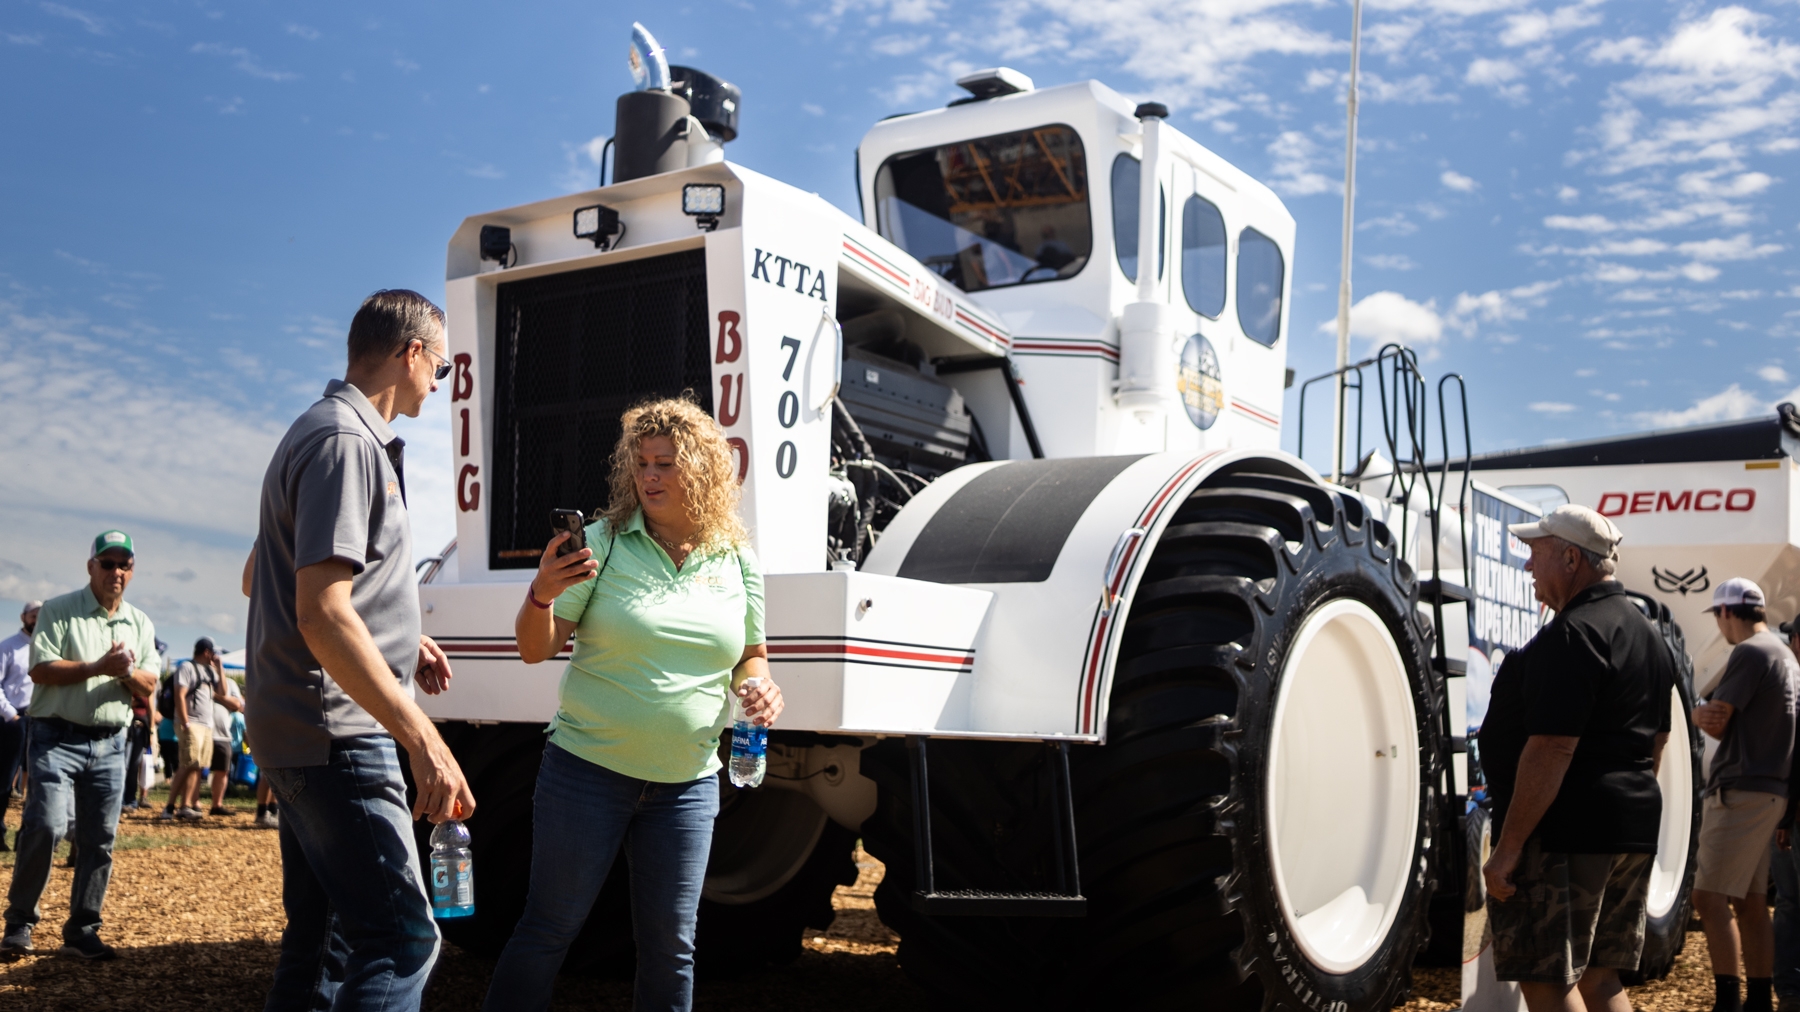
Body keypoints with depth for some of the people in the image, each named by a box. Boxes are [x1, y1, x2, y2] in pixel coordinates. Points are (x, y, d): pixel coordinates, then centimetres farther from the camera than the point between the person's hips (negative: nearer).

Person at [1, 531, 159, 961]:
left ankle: (81, 932, 11)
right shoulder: (58, 611, 0)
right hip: (57, 738, -4)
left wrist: (127, 671, -13)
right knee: (45, 827, -13)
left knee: (99, 840, 3)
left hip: (110, 744, 4)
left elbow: (148, 687, 8)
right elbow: (40, 670, -11)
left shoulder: (141, 624, 13)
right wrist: (99, 668, -18)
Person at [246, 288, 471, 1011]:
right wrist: (423, 740, -26)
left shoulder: (323, 433, 18)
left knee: (323, 935, 16)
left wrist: (398, 639, 21)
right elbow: (322, 611, -24)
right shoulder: (347, 442, -15)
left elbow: (260, 575, 27)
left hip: (299, 733, 11)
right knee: (401, 939, -12)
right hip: (334, 735, -11)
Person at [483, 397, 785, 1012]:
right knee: (549, 929, 5)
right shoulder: (603, 543, -5)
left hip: (687, 782, 3)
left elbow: (751, 657, 16)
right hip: (589, 769, -3)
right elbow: (535, 649, -5)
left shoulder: (737, 561, 5)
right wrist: (541, 593, -25)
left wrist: (760, 686, -6)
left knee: (670, 945, 11)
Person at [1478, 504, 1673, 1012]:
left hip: (1564, 835, -10)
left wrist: (1508, 846, -21)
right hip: (1634, 831, 10)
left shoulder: (1572, 635, -17)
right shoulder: (1646, 634, 15)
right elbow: (1655, 742, 22)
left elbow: (1552, 749, -23)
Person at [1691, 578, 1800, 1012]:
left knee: (1710, 896, -10)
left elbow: (1716, 721, -13)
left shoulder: (1749, 652, -13)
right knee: (1750, 902, 12)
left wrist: (1699, 713, 8)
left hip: (1741, 791, -10)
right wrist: (1710, 716, -5)